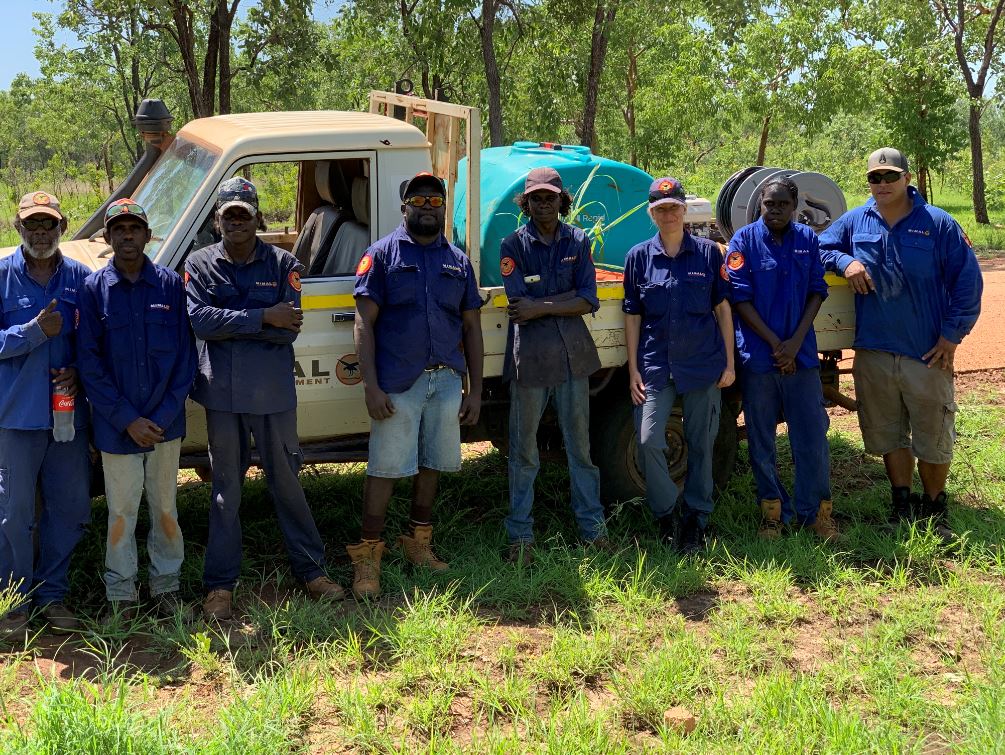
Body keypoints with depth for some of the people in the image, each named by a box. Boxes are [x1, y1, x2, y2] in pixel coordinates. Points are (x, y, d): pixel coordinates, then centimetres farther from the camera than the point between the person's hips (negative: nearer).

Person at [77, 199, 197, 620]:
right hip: (117, 425, -1)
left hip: (166, 423, 1)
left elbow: (185, 356, 0)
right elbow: (89, 362, -4)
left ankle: (167, 587, 26)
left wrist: (165, 415, -8)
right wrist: (128, 420, -10)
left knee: (165, 507, 12)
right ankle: (121, 597, 21)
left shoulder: (171, 285, 0)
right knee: (121, 511, 8)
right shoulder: (94, 289, -3)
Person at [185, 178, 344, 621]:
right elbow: (198, 319, -14)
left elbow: (288, 330, -11)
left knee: (287, 483, 11)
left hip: (274, 393, 0)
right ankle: (220, 584, 19)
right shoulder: (200, 264, 2)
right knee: (226, 490, 10)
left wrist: (227, 323, -15)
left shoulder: (283, 264, 0)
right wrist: (262, 318, -17)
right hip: (222, 393, 0)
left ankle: (311, 570, 24)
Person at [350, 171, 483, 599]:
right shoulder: (383, 254, 0)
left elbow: (471, 327, 14)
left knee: (431, 465, 13)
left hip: (446, 381, 5)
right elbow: (365, 323, -5)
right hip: (397, 384, -4)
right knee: (385, 469, -3)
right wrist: (371, 386, -14)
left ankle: (418, 543, 29)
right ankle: (367, 557, 6)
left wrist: (475, 389, 8)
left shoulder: (458, 261, 13)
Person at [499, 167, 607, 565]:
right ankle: (521, 535, 13)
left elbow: (589, 301, -3)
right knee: (524, 450, 4)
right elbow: (519, 304, -11)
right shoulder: (514, 244, 0)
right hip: (530, 357, -2)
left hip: (573, 354, 2)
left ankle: (592, 524, 22)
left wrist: (541, 307, -12)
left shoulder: (578, 241, 6)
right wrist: (566, 298, -10)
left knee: (580, 444, 11)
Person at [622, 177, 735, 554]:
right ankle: (667, 513, 11)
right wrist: (633, 369, 0)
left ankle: (695, 521, 22)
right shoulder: (639, 257, 4)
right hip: (656, 366, 0)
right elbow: (632, 317, 5)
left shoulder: (708, 252, 3)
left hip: (703, 365, 0)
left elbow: (722, 308, 5)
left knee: (701, 445, 7)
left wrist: (729, 363, 1)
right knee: (648, 441, -11)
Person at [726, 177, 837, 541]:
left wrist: (796, 341, -9)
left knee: (812, 435, 4)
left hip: (801, 352, 2)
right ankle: (773, 511, 20)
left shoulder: (807, 239, 6)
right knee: (761, 440, 6)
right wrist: (775, 344, -11)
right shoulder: (745, 240, -2)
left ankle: (817, 511, 17)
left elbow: (817, 292, 4)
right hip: (758, 355, -2)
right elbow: (739, 297, -6)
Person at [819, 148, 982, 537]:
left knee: (934, 437, 6)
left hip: (927, 353, -2)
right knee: (888, 434, 11)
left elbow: (967, 280, -2)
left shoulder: (938, 224, -3)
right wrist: (845, 261, -8)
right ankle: (902, 505, 26)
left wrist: (953, 333, -6)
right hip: (874, 351, 3)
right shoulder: (854, 222, 5)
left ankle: (935, 509, 24)